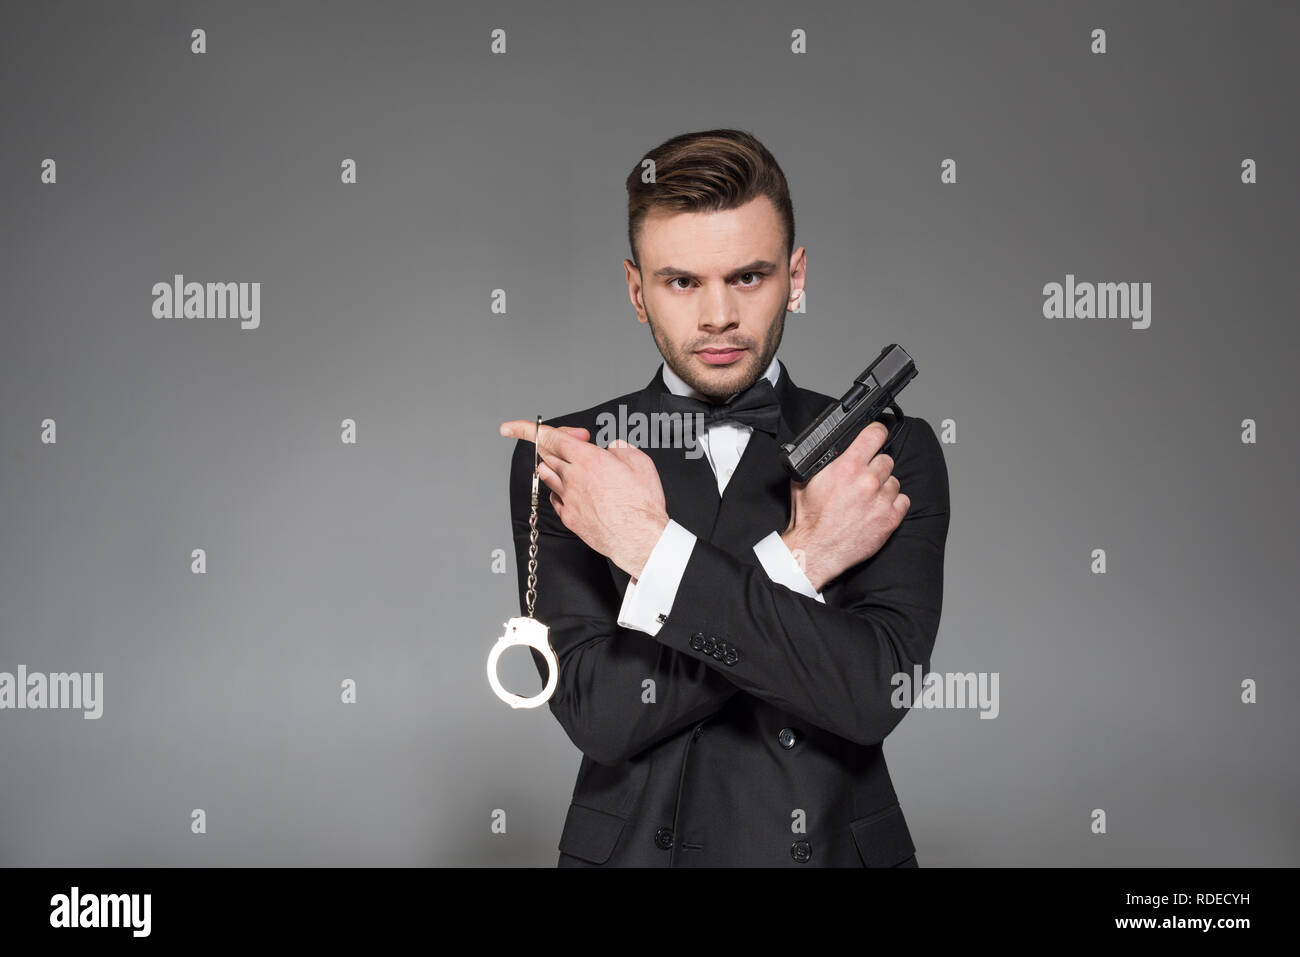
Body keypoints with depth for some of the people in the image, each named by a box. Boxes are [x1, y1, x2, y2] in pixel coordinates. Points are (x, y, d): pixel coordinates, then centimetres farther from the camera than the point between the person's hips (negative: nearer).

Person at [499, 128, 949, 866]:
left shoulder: (895, 451, -7)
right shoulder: (560, 459, -7)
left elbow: (877, 694, -20)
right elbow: (595, 710, -17)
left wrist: (652, 546, -23)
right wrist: (799, 557, -21)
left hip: (839, 846, 1)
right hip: (633, 845, 0)